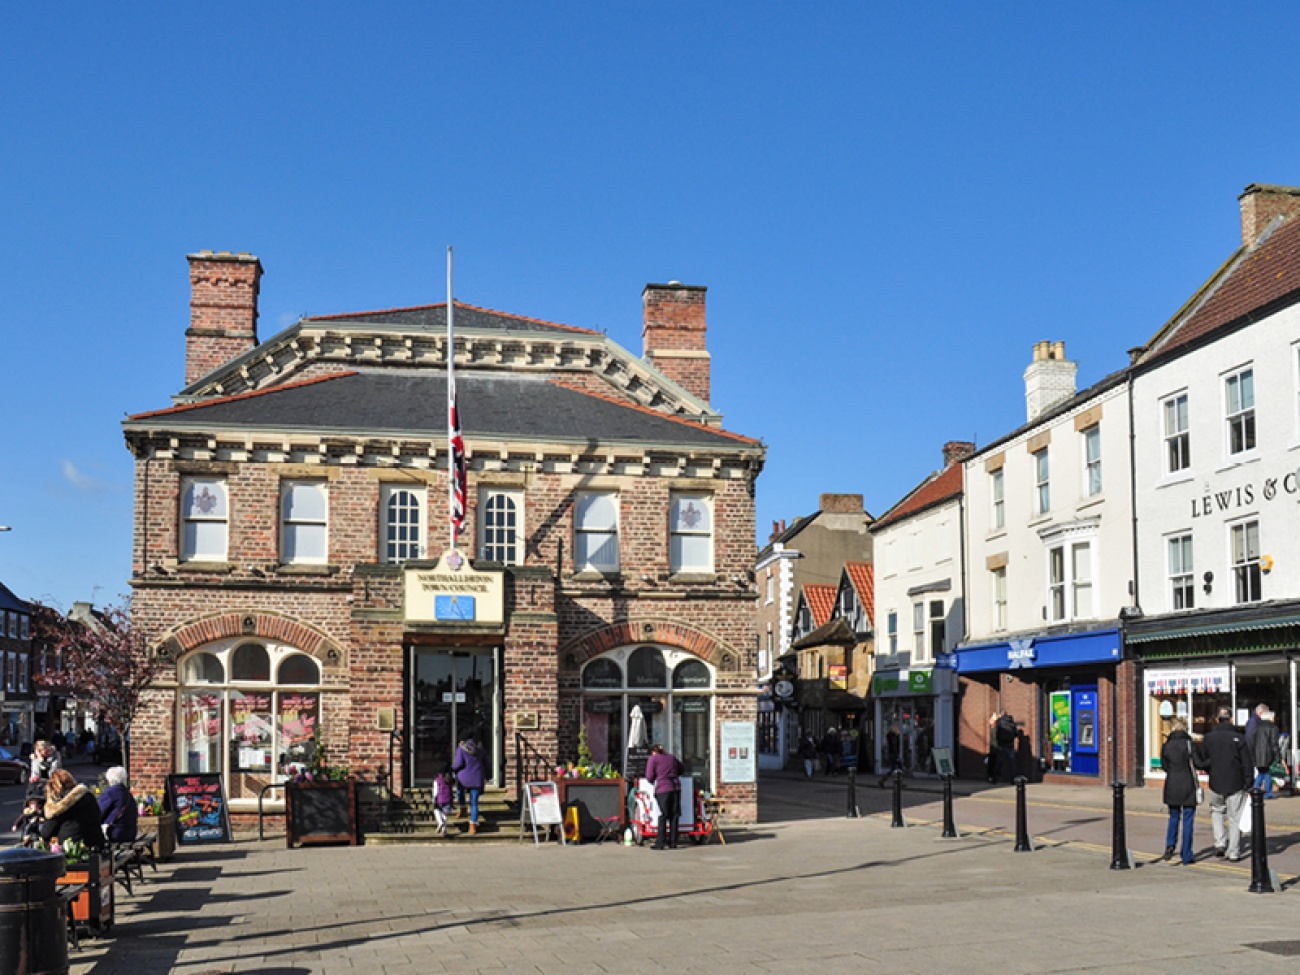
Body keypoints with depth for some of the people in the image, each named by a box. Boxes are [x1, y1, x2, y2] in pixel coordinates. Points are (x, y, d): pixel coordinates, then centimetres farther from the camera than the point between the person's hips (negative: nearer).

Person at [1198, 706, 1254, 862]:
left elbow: (1201, 761, 7)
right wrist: (1248, 783, 1)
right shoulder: (1238, 738, -6)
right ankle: (1234, 852, 7)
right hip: (1236, 785, -2)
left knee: (1216, 811, 23)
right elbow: (1247, 763, -7)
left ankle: (1220, 842, 8)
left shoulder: (1209, 738, 0)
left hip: (1215, 784, 2)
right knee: (1235, 818, 6)